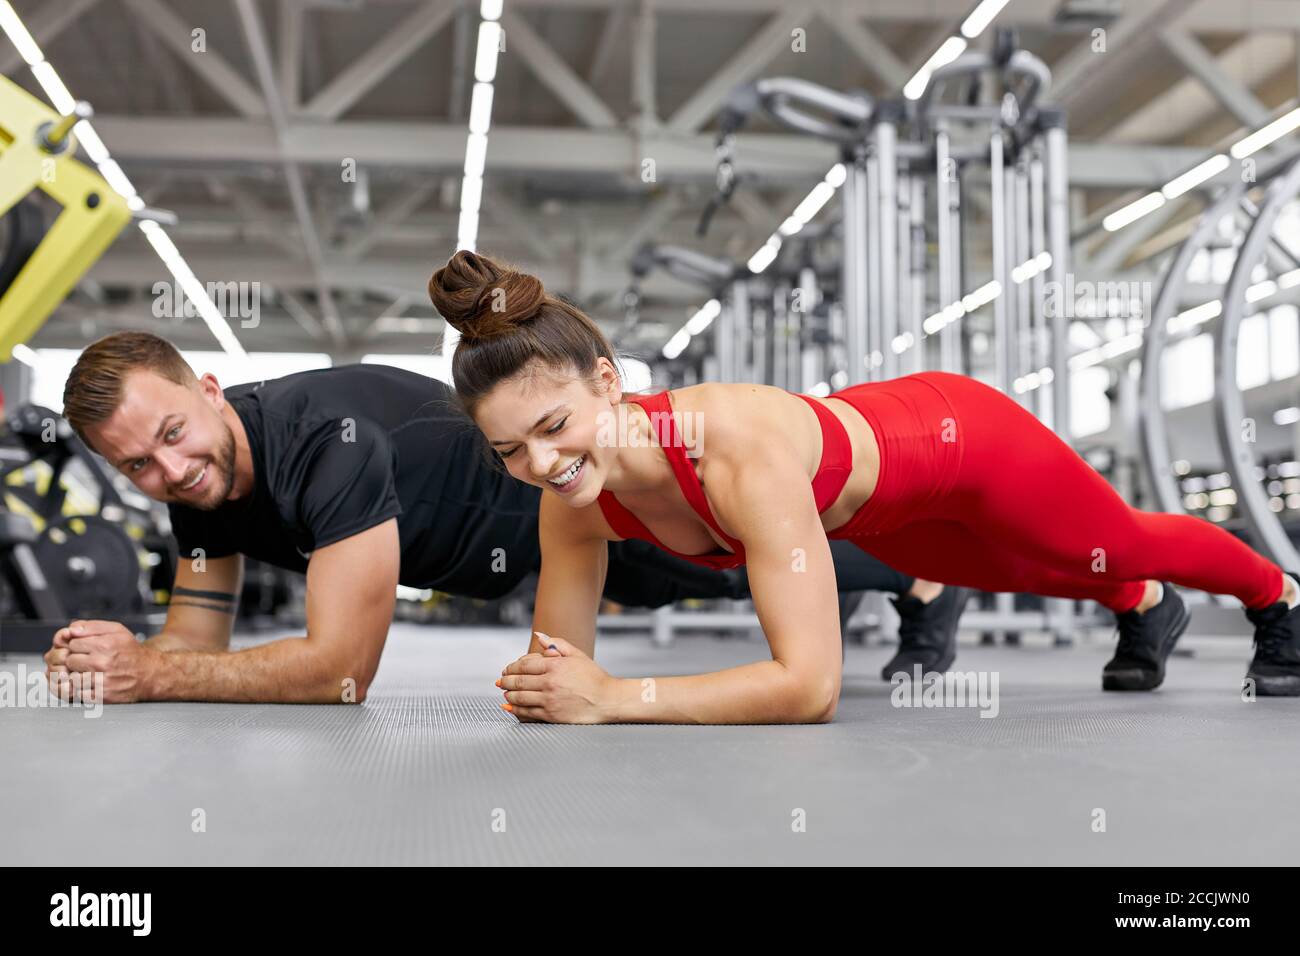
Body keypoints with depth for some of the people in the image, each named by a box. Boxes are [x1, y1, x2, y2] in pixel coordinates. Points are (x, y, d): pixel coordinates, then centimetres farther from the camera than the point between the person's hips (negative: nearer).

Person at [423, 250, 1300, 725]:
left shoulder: (742, 447, -47)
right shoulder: (576, 492, -27)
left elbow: (811, 685, -49)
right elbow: (561, 658, -16)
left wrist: (616, 698, -51)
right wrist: (540, 685, -39)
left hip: (964, 439, -5)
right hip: (876, 514, 5)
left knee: (1126, 543, 26)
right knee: (1025, 576, 36)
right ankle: (1146, 613, 72)